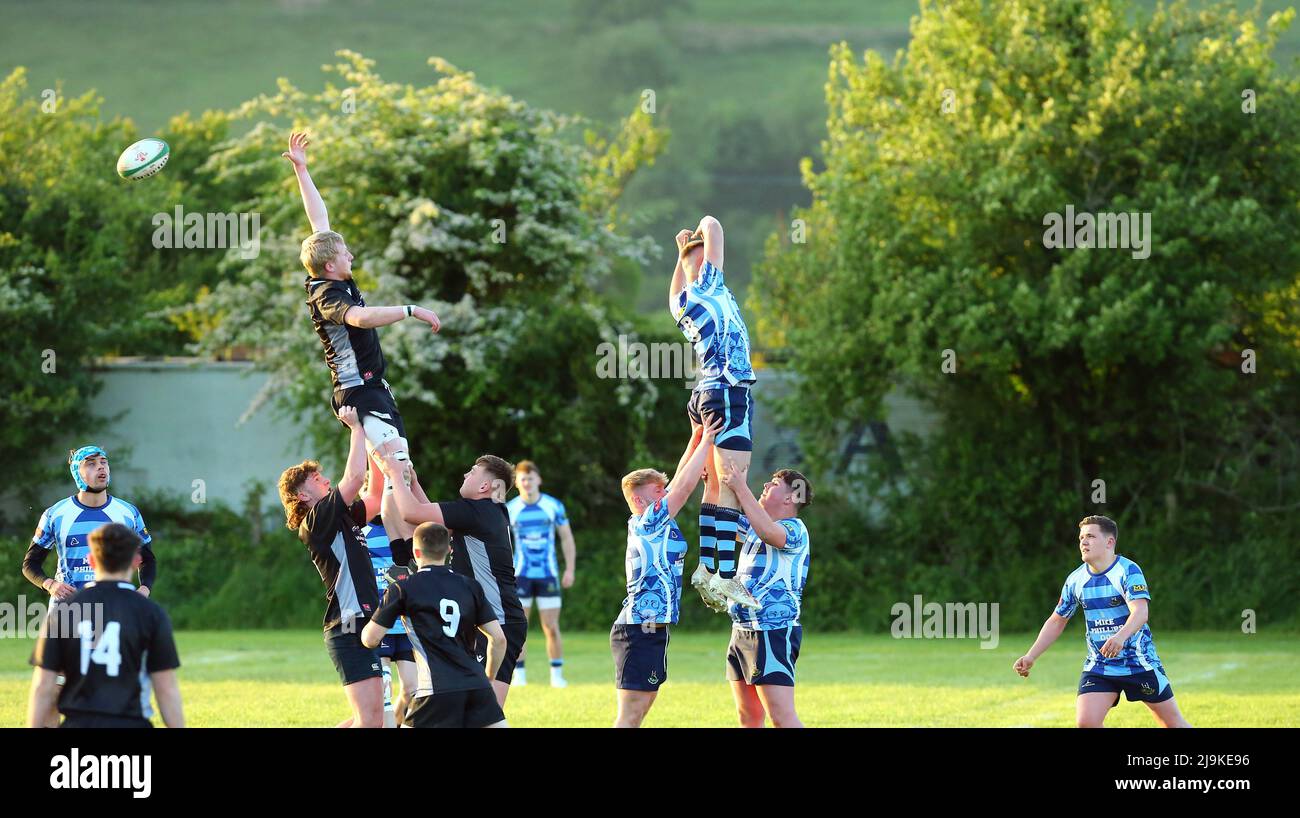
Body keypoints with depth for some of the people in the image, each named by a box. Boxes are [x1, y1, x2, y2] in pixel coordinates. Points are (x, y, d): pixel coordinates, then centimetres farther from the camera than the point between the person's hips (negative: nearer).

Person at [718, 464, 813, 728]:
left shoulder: (794, 529, -11)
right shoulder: (754, 527, 18)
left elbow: (769, 533, -33)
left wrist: (741, 488, -28)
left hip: (772, 632, -10)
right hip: (742, 630, 10)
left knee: (783, 718, -18)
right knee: (748, 716, 13)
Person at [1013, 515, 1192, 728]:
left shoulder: (1128, 571, -15)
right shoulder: (1076, 580, 2)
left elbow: (1140, 612, -30)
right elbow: (1057, 621, 14)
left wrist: (1120, 637, -49)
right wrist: (1031, 657, 7)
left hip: (1140, 662, -4)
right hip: (1098, 668, 4)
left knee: (1173, 722, 3)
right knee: (1085, 722, -16)